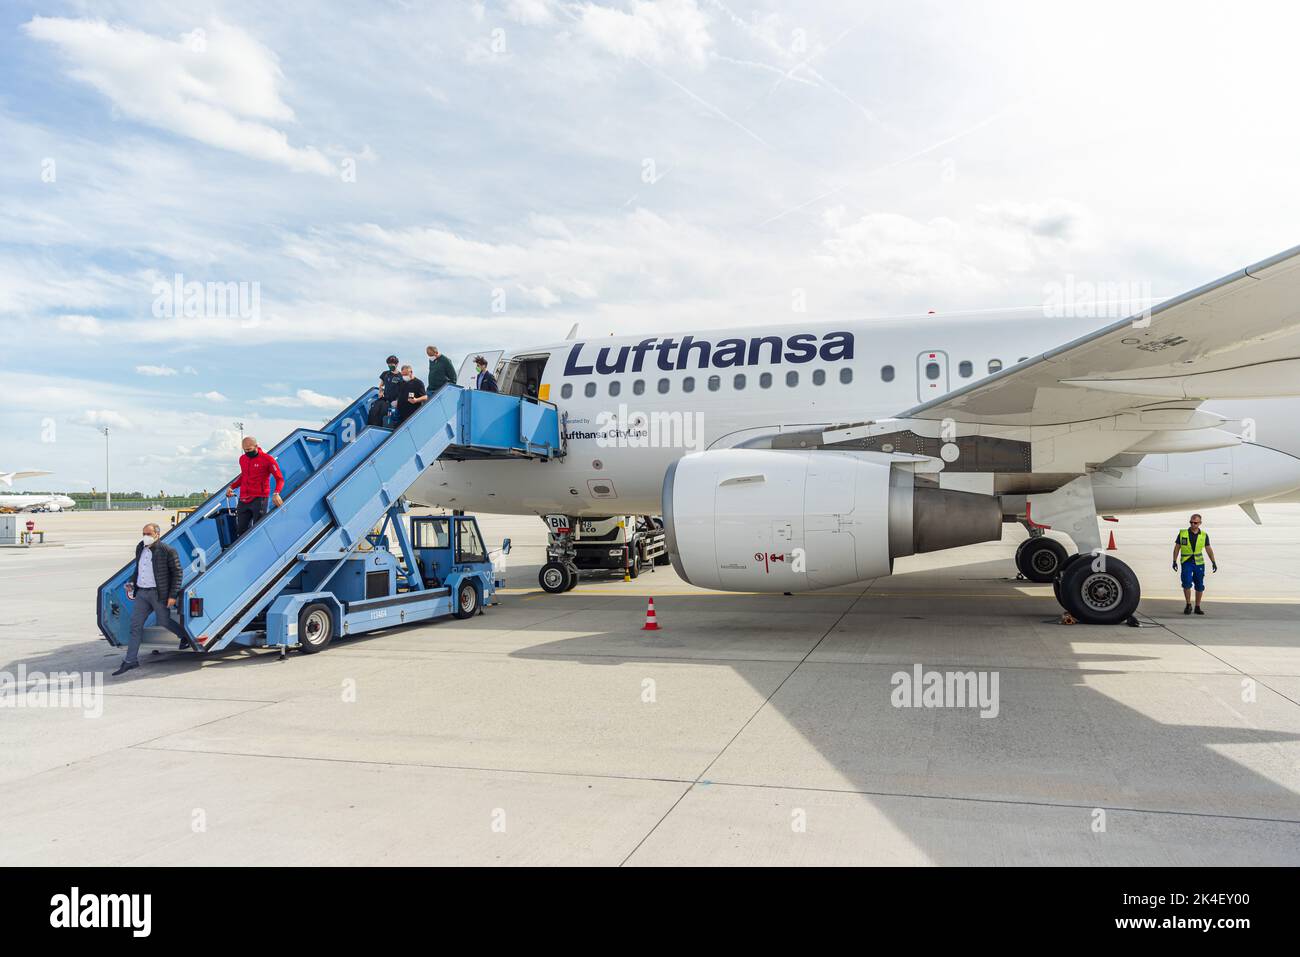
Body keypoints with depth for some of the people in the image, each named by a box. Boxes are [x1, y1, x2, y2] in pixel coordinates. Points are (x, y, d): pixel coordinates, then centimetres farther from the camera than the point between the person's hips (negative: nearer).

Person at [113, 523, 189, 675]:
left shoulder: (167, 551, -13)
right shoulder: (140, 548, 8)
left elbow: (177, 573, -11)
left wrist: (173, 595, -15)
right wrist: (131, 583, 9)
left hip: (159, 593, -6)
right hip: (141, 593, 6)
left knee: (164, 621, 7)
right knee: (135, 625, 4)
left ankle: (185, 635, 35)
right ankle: (130, 660, 9)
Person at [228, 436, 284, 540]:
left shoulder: (267, 459, -7)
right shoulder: (242, 459, 13)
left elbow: (280, 478, -9)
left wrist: (276, 493, -26)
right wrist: (232, 486, 13)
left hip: (259, 500, -6)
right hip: (243, 500, 6)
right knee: (240, 531, 6)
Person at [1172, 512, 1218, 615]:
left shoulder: (1204, 535, 3)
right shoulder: (1182, 533, -1)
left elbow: (1208, 549, 9)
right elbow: (1177, 548, 4)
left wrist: (1213, 562, 1)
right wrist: (1174, 561, -2)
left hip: (1199, 563, 2)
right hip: (1186, 562, -2)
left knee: (1199, 586, 6)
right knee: (1187, 582, -17)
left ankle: (1197, 607, 17)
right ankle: (1188, 605, -4)